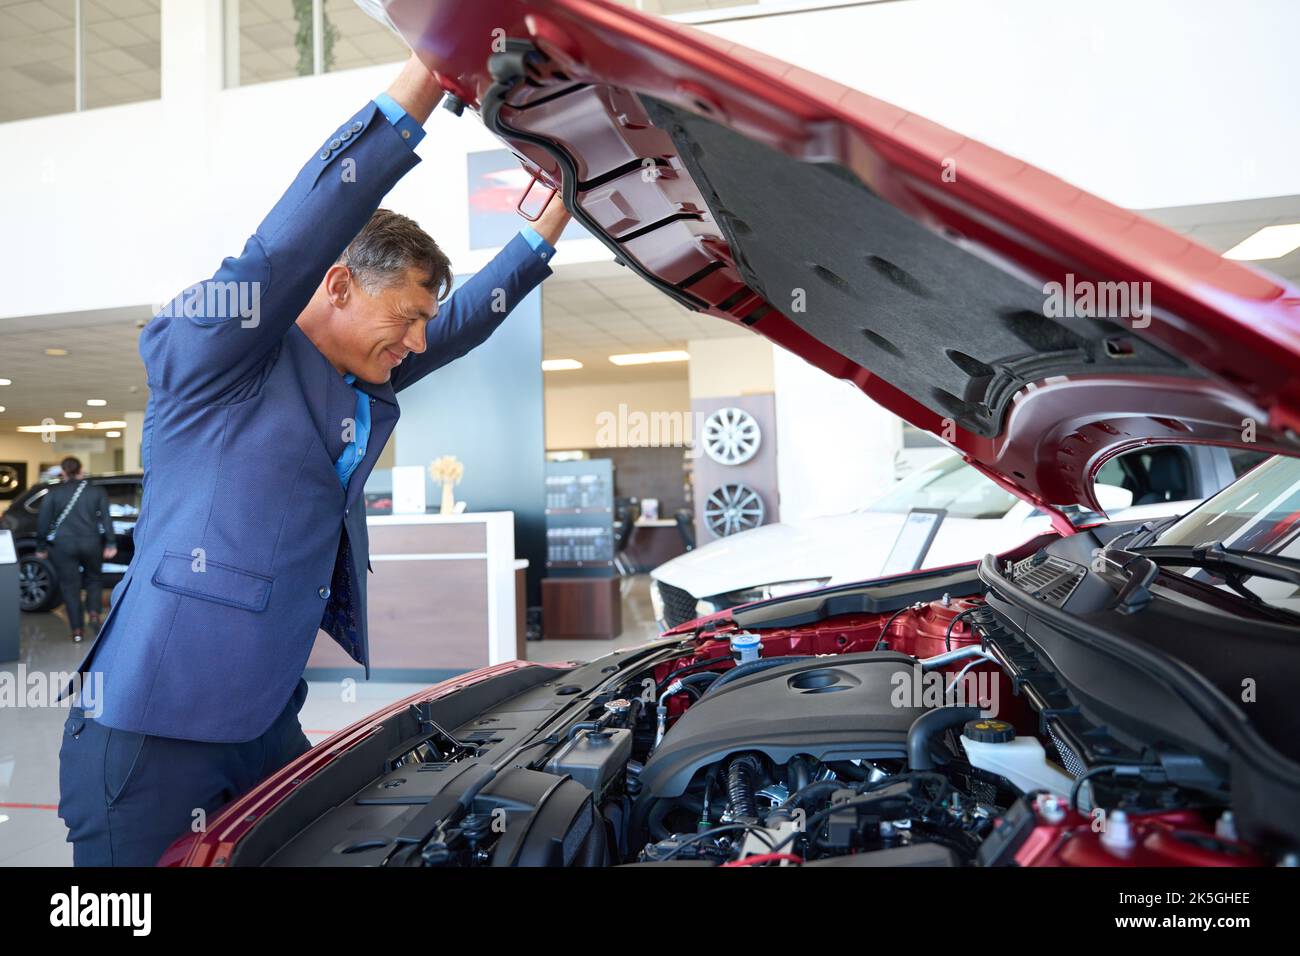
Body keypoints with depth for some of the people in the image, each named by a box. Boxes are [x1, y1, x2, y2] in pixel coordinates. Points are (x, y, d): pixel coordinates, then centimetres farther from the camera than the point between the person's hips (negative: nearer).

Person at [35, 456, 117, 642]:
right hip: (91, 543, 1)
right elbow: (106, 518, -1)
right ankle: (94, 613, -3)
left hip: (63, 545, -1)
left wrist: (42, 547, 9)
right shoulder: (97, 491, 4)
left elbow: (43, 521, 1)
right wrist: (111, 543, 0)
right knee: (94, 579, 20)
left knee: (70, 586, 6)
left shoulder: (53, 493, 2)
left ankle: (77, 630, 6)